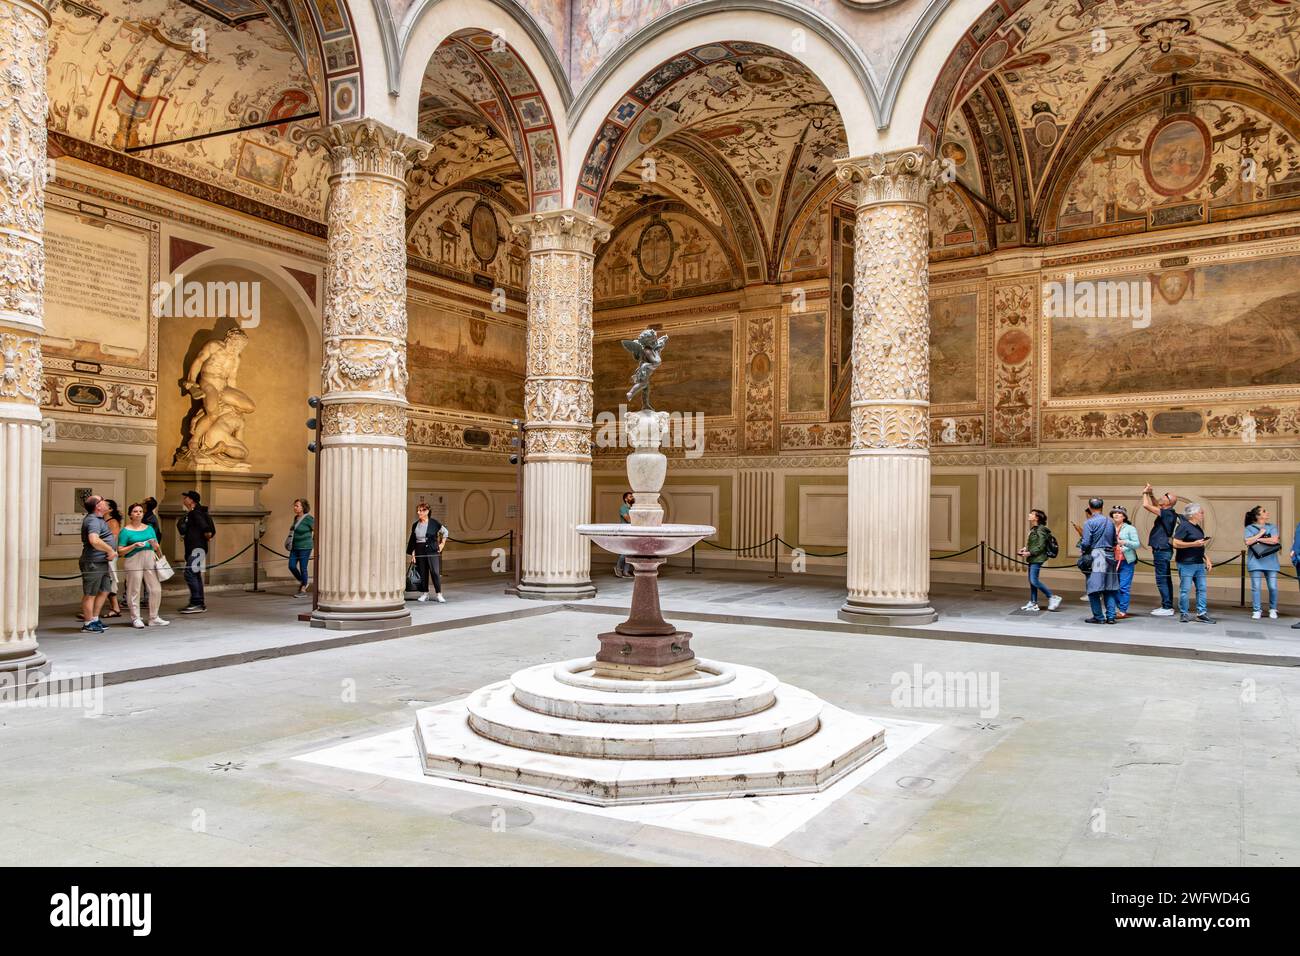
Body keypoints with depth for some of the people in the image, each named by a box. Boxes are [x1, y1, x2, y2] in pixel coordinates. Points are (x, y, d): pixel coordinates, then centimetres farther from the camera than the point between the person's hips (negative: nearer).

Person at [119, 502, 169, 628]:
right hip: (133, 561, -4)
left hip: (150, 560, 4)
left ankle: (154, 618, 12)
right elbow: (120, 551, -3)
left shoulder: (149, 528, 17)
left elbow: (157, 547, 20)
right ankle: (135, 618, 9)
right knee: (134, 591, -1)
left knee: (156, 589, 1)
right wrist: (134, 546, -15)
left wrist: (155, 545, -3)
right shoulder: (125, 531, 2)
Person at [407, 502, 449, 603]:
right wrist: (412, 554, 7)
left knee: (434, 571, -9)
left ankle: (438, 594, -5)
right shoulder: (415, 525, 8)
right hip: (420, 551, 4)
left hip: (432, 550, -3)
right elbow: (412, 541, 12)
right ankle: (424, 593, 16)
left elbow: (445, 532, 12)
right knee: (422, 573, 5)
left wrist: (442, 543, 7)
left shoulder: (434, 523, -2)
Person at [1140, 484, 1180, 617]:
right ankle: (1167, 606, 19)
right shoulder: (1168, 512, 10)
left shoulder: (1167, 513, -17)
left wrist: (1145, 493, -4)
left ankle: (1167, 608, -8)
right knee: (1166, 579, 13)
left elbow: (1146, 505, -22)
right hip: (1163, 549, 10)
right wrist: (1151, 494, 14)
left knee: (1162, 580, -8)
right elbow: (1156, 505, 30)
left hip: (1162, 550, -10)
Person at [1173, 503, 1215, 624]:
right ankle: (1183, 615, 4)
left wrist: (1207, 560, 17)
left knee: (1202, 589, 6)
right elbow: (1175, 543, -17)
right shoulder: (1184, 526, -9)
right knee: (1185, 589, -3)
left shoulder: (1199, 528, 18)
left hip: (1199, 564, 8)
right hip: (1186, 564, -8)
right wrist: (1194, 544, -19)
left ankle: (1202, 613, 12)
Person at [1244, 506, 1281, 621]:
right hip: (1256, 561, -2)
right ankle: (1256, 611, 5)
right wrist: (1260, 533, -7)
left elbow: (1274, 540, -7)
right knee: (1256, 587, -3)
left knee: (1273, 587, 2)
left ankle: (1273, 610, 20)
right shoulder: (1250, 528, 4)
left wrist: (1258, 539, -7)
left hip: (1270, 562, 2)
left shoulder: (1272, 527, 9)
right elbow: (1248, 542, -11)